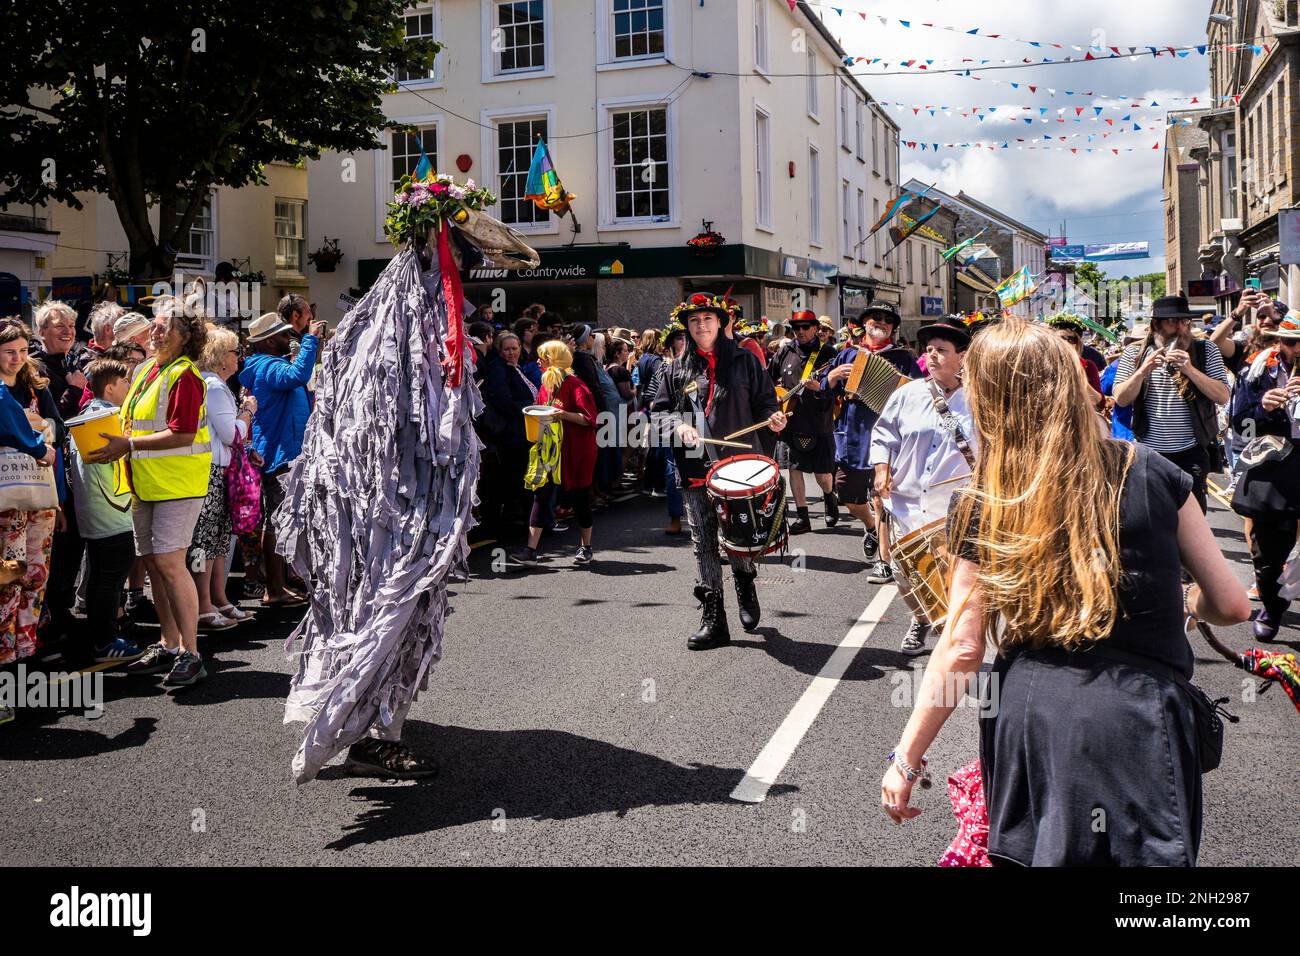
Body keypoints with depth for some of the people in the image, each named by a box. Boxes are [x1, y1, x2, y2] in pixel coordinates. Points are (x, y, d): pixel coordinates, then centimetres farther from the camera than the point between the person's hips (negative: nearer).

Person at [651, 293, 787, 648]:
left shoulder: (744, 361, 7)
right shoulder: (676, 370, 11)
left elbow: (765, 400, 9)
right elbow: (662, 409, 12)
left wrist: (772, 418, -13)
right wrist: (679, 426, -8)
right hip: (695, 469, 2)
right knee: (704, 543, 2)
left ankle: (745, 584, 36)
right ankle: (713, 621, 8)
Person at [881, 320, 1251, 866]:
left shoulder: (982, 510, -1)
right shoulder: (1152, 477, 0)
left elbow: (962, 649, -1)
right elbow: (1231, 606, 6)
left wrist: (906, 759, 8)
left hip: (1025, 717, 1)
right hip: (1137, 721, -1)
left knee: (1030, 851, 22)